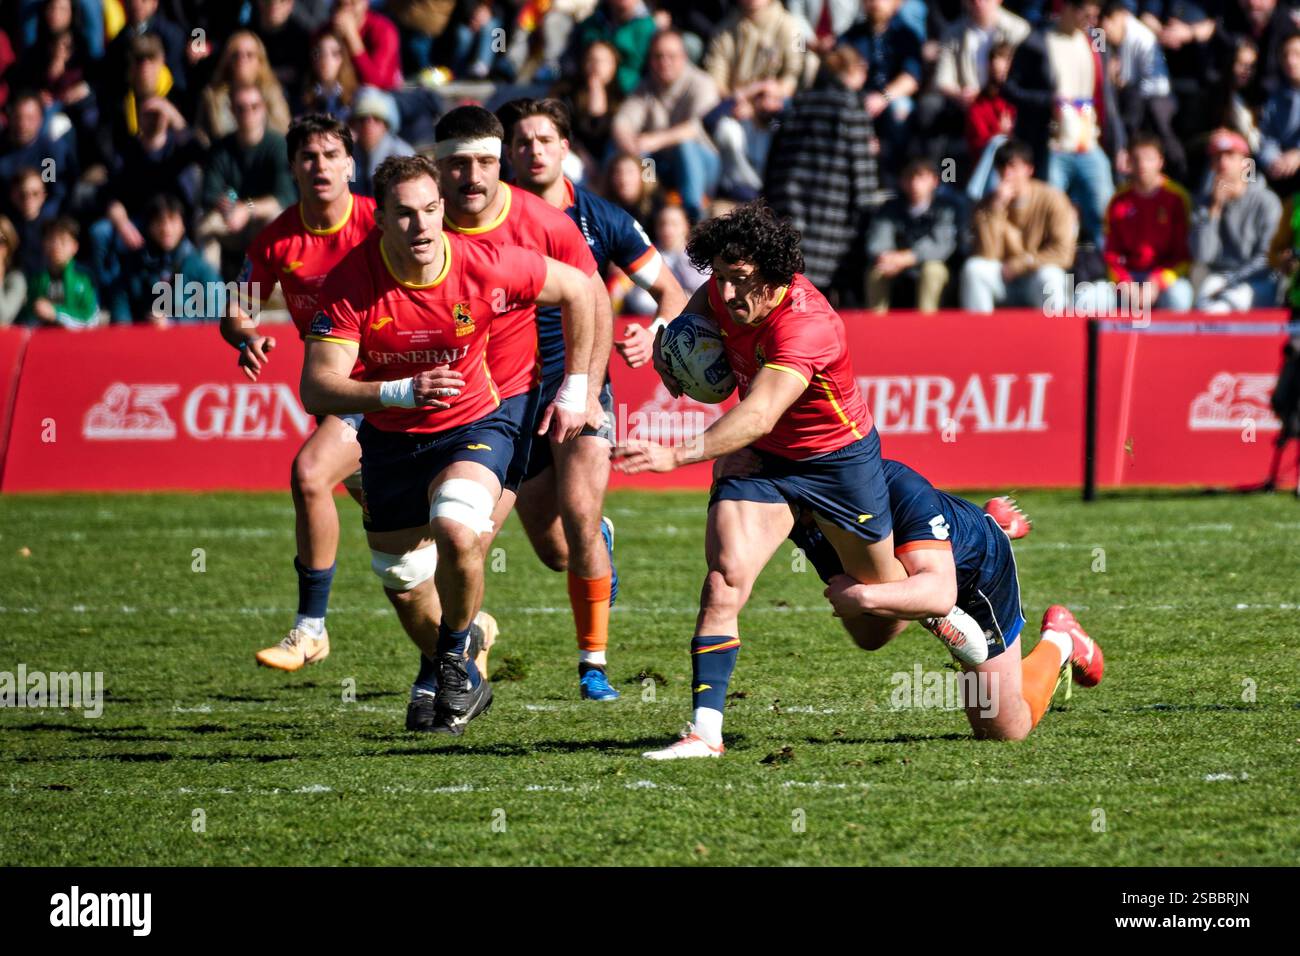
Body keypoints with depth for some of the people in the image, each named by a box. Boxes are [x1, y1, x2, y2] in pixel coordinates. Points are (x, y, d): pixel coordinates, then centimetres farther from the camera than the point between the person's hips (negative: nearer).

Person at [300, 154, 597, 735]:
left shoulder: (484, 266, -22)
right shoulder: (351, 283, -23)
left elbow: (577, 289, -4)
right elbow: (316, 389, -27)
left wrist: (575, 392, -1)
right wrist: (400, 392, -42)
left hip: (473, 425, -2)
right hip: (389, 440, 2)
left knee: (456, 530, -31)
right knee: (402, 582, 11)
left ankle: (454, 661, -3)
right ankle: (463, 682, 41)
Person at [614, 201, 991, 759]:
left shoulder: (806, 325, -38)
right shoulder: (731, 294, -16)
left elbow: (759, 415, -51)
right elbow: (705, 299, 13)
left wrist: (678, 455, -63)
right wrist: (670, 340, -8)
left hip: (839, 457, -5)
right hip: (762, 460, 5)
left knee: (880, 589, 19)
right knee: (724, 575, -19)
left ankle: (942, 613, 56)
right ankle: (705, 730, -21)